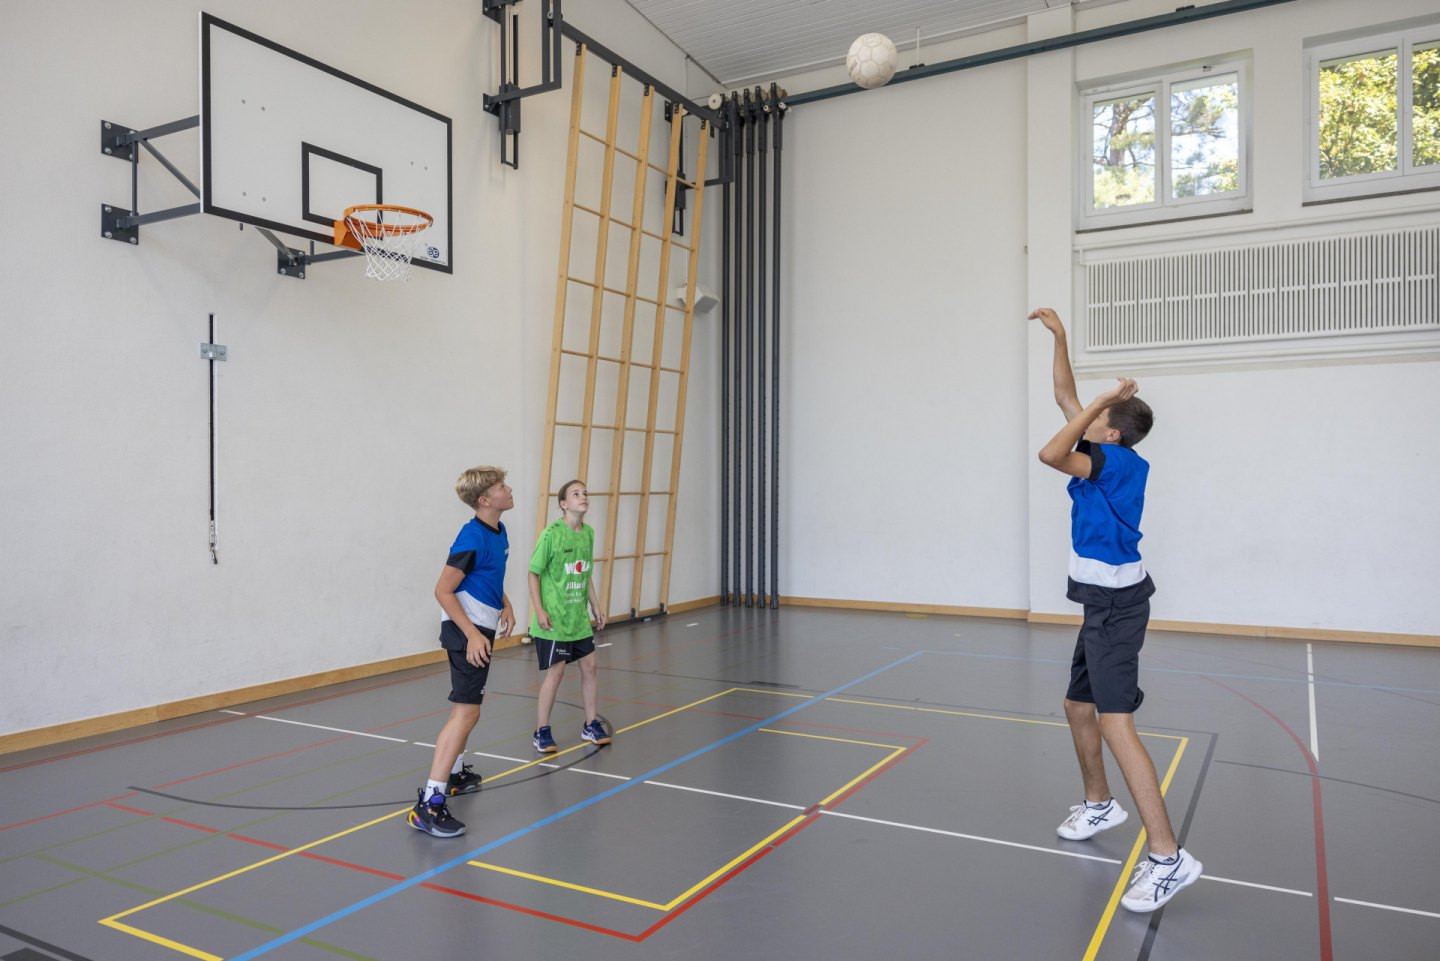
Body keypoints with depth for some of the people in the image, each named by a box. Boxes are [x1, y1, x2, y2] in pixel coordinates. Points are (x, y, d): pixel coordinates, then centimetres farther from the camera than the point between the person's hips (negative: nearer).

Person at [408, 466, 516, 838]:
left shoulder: (499, 532, 7)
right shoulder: (472, 538, -21)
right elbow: (443, 591, -21)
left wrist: (506, 606, 9)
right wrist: (472, 634, -25)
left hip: (480, 627, 10)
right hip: (466, 630, -10)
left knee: (465, 707, 23)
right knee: (466, 713, -15)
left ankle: (455, 773, 42)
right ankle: (429, 804, -16)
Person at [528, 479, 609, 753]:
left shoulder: (589, 533, 4)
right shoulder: (551, 534, -15)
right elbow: (534, 573, -10)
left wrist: (596, 606, 13)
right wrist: (539, 610, -16)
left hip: (579, 617, 6)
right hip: (554, 618, -6)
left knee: (589, 665, 9)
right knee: (556, 670, -3)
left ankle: (591, 725, 24)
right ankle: (541, 732, 12)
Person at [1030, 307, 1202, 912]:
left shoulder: (1119, 460, -16)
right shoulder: (1106, 456, 9)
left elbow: (1050, 454, -30)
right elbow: (1065, 396, 16)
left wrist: (1102, 403, -18)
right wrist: (1058, 335, 17)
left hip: (1115, 605, -10)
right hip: (1104, 602, 10)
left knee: (1114, 722, -16)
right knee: (1078, 706, 20)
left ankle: (1168, 856, -14)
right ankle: (1099, 805, 39)